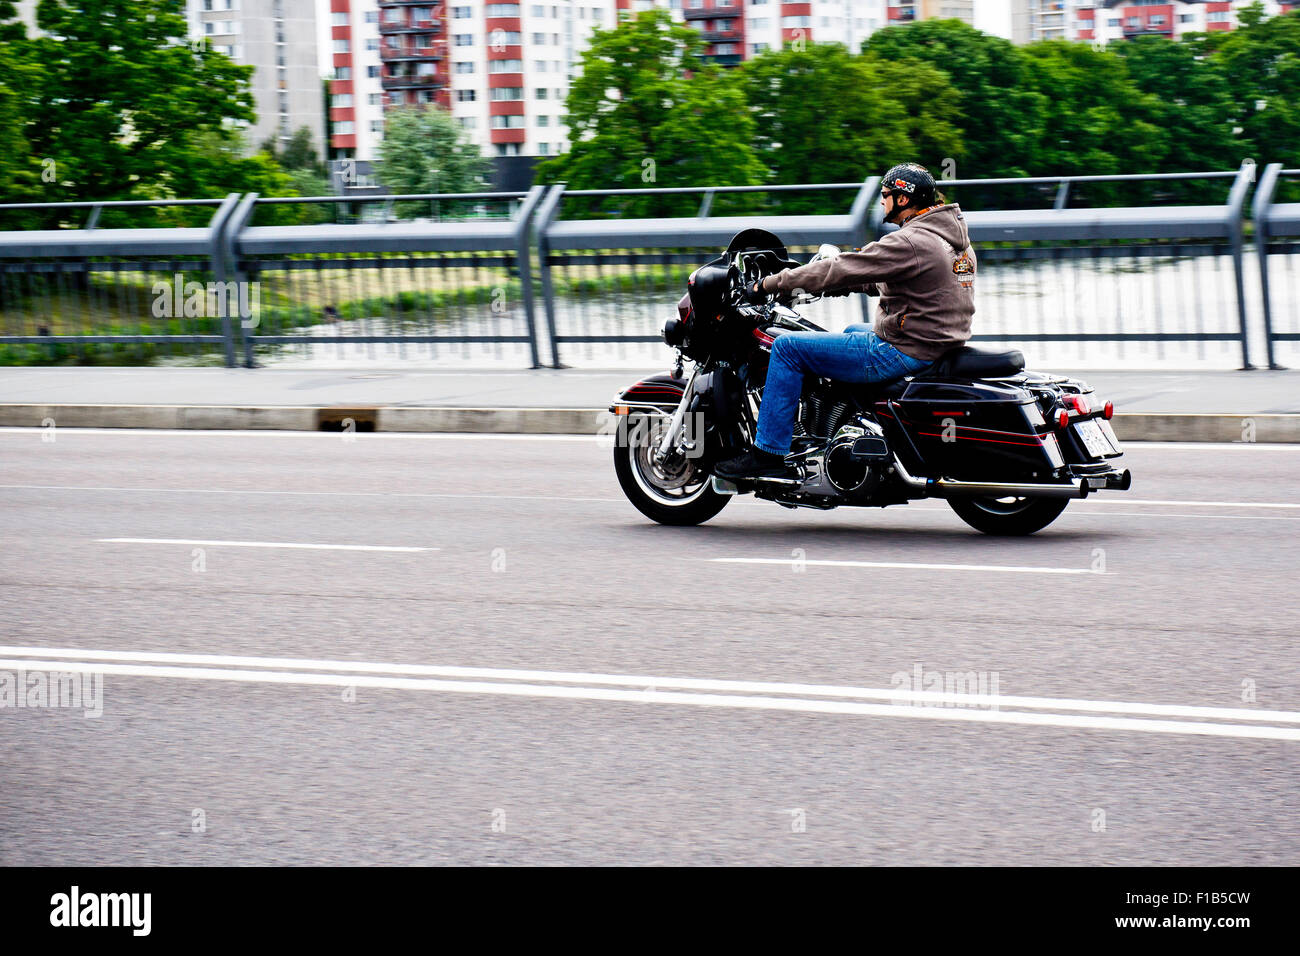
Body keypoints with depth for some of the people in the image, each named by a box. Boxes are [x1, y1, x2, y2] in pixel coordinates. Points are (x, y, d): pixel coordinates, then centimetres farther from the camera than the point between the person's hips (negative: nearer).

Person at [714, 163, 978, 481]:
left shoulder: (910, 243, -21)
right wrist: (834, 284, 22)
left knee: (787, 346, -5)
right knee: (853, 330, 38)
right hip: (941, 343, 10)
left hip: (905, 352, -10)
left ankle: (767, 453, -3)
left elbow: (842, 269, -19)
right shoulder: (955, 235, 10)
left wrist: (768, 285, -12)